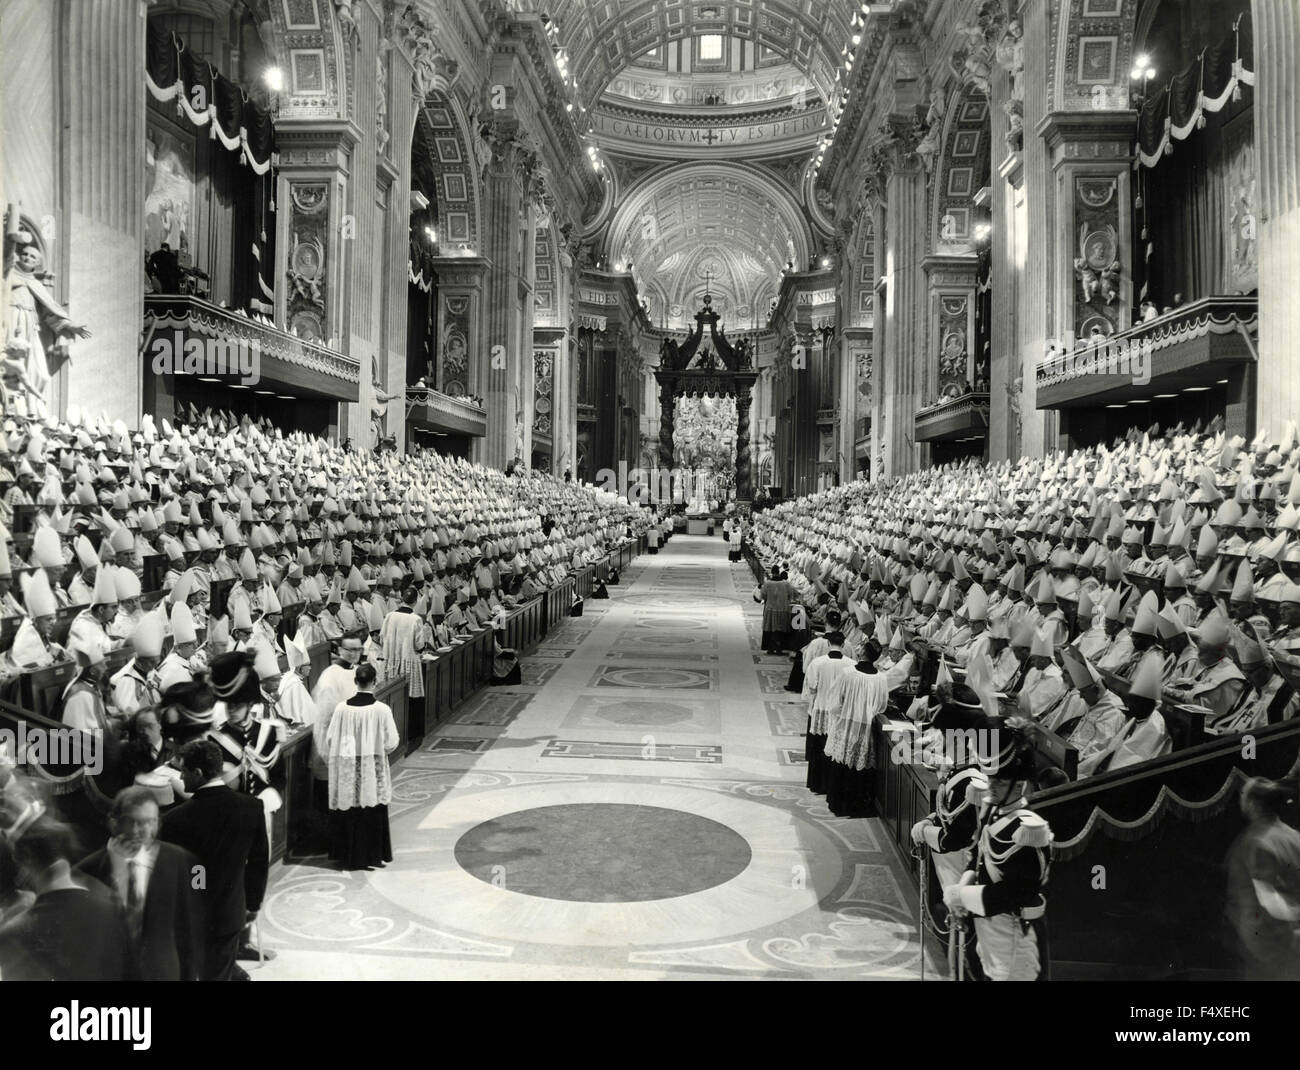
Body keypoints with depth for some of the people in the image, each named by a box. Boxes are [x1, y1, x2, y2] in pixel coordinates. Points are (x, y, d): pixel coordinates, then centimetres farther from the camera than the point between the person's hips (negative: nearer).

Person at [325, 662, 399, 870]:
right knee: (372, 812, 12)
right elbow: (391, 743, -9)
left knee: (349, 812, 14)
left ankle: (349, 855, 24)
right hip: (373, 773, -2)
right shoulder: (381, 710, -14)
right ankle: (372, 855, 19)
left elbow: (330, 741, -3)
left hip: (347, 772, 2)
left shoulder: (341, 708, -9)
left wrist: (332, 762, 14)